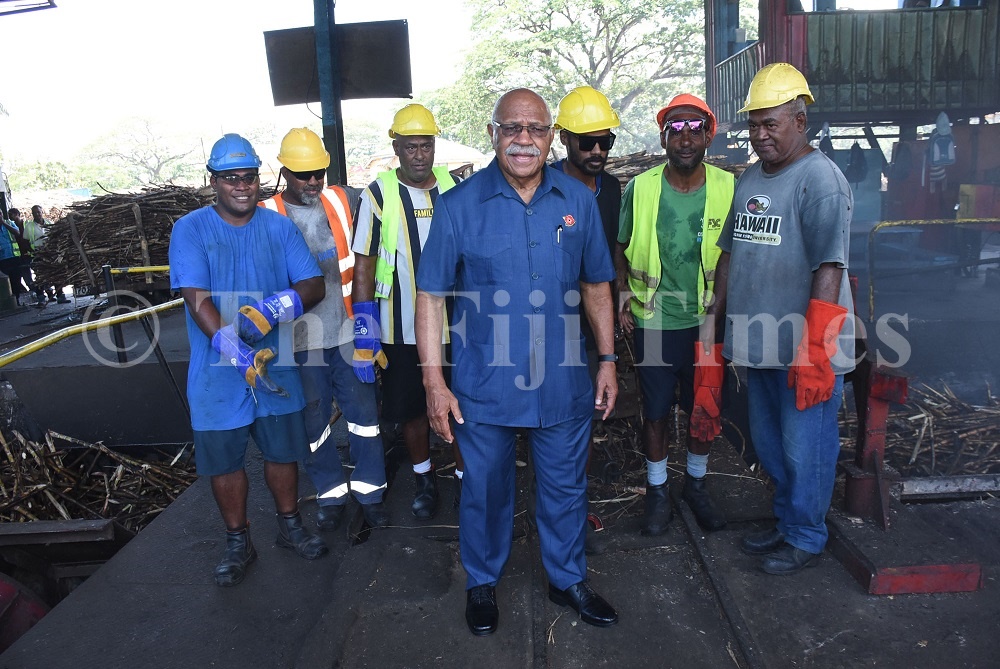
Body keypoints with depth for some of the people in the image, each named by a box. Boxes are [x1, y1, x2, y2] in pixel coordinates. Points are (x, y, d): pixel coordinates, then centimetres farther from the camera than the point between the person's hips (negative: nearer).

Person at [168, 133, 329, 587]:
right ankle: (238, 543, 31)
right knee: (224, 460, 10)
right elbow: (196, 298, -16)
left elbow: (314, 285, -5)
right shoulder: (190, 230, -5)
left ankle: (290, 526, 36)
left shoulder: (280, 228, 2)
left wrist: (280, 305, -27)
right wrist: (235, 350, -30)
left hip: (276, 366, 2)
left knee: (283, 451, 14)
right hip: (218, 374, -2)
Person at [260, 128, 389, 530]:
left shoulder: (344, 201, 3)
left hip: (348, 330, 2)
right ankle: (331, 494, 29)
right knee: (314, 420, 10)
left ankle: (370, 492, 23)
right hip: (301, 340, -1)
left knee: (363, 411, 6)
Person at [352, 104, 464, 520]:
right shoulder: (378, 195, -5)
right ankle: (424, 479, 35)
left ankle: (465, 478, 31)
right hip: (401, 330, -1)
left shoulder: (454, 189, 1)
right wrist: (364, 336, -9)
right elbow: (363, 267, -5)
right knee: (410, 410, 13)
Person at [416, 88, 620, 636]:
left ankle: (568, 579, 42)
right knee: (486, 491, 15)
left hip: (563, 382, 3)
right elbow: (430, 295, -6)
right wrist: (433, 381, -10)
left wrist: (608, 359, 8)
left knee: (566, 488, 18)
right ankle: (482, 583, 40)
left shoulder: (579, 201, 1)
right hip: (484, 385, -2)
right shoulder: (457, 205, -7)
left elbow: (596, 286, 9)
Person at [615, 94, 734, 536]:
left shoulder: (728, 188, -5)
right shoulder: (640, 188, -5)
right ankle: (657, 490, 30)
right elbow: (622, 248, 6)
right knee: (655, 411, 10)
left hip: (707, 321, 1)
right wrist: (623, 296, -5)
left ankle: (696, 484, 37)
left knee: (705, 409, 13)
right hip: (653, 320, -1)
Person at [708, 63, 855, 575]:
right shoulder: (750, 178, 13)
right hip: (758, 343, 8)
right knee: (768, 442, 19)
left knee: (805, 447, 6)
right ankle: (785, 522, 38)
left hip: (805, 349, -8)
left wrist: (813, 352, -23)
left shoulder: (819, 178, -12)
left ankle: (805, 538, 25)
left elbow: (829, 269, -20)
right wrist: (715, 319, 14)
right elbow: (730, 252, 17)